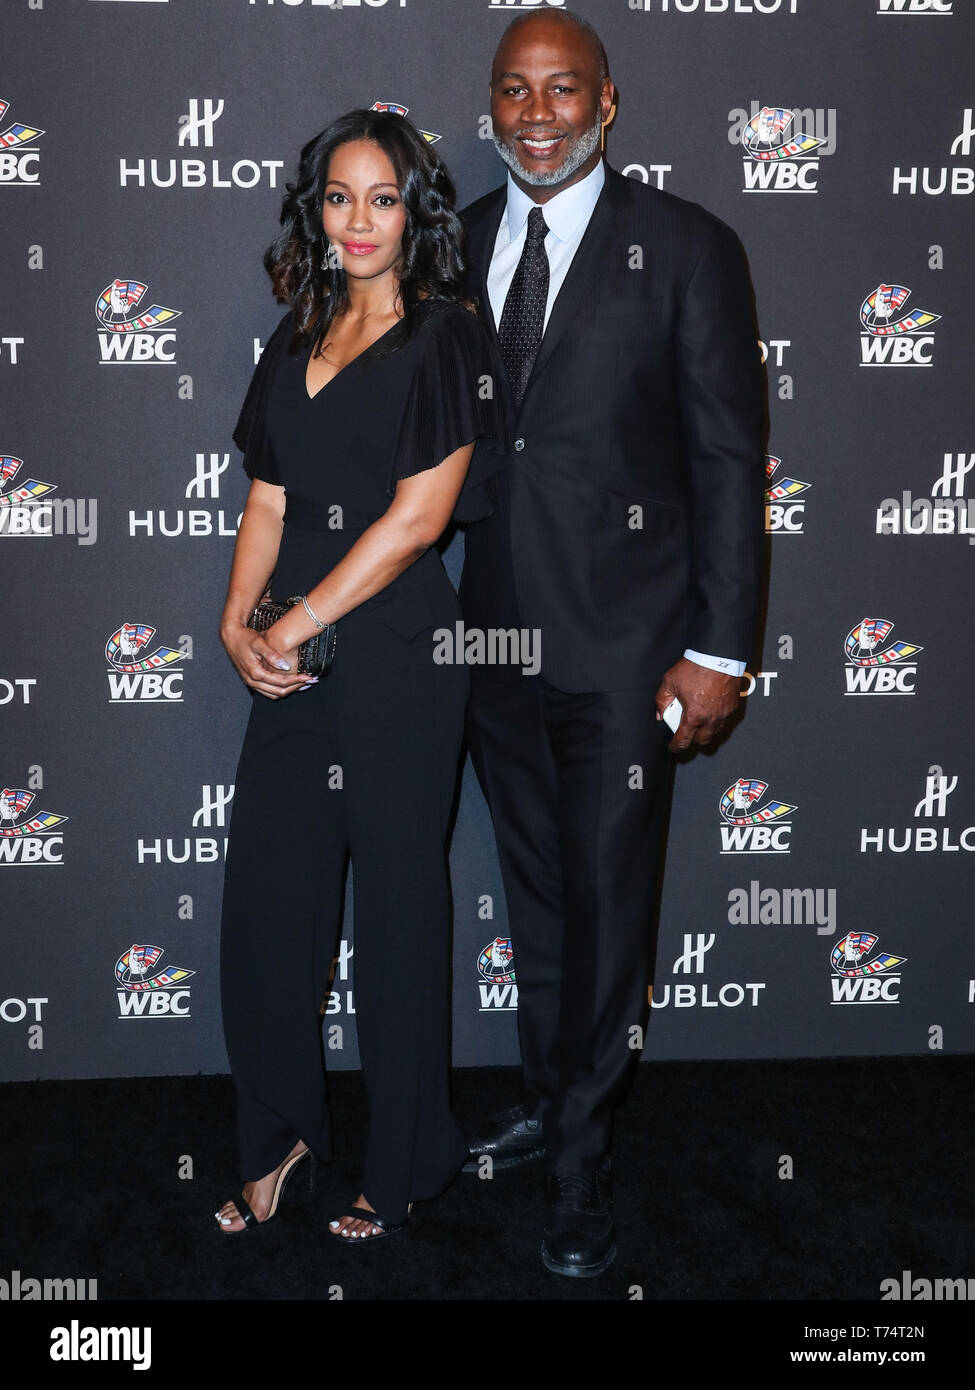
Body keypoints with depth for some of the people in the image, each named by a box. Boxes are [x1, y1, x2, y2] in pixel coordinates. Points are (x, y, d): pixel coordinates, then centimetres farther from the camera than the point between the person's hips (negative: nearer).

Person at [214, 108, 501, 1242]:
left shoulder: (443, 337, -3)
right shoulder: (298, 340, 15)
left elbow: (417, 515, -12)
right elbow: (267, 502, 11)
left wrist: (295, 624, -12)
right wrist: (237, 623, -4)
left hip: (396, 649, -6)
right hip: (293, 656, 6)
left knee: (397, 899, 4)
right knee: (264, 890, 7)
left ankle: (402, 1167, 21)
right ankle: (279, 1136, 27)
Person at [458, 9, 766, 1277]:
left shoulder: (688, 248, -6)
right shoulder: (457, 245, 7)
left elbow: (728, 460, -7)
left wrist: (720, 649, -11)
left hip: (621, 645, -4)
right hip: (494, 636, 5)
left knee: (608, 901, 4)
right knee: (535, 888, 19)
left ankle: (582, 1158, 22)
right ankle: (546, 1094, 38)